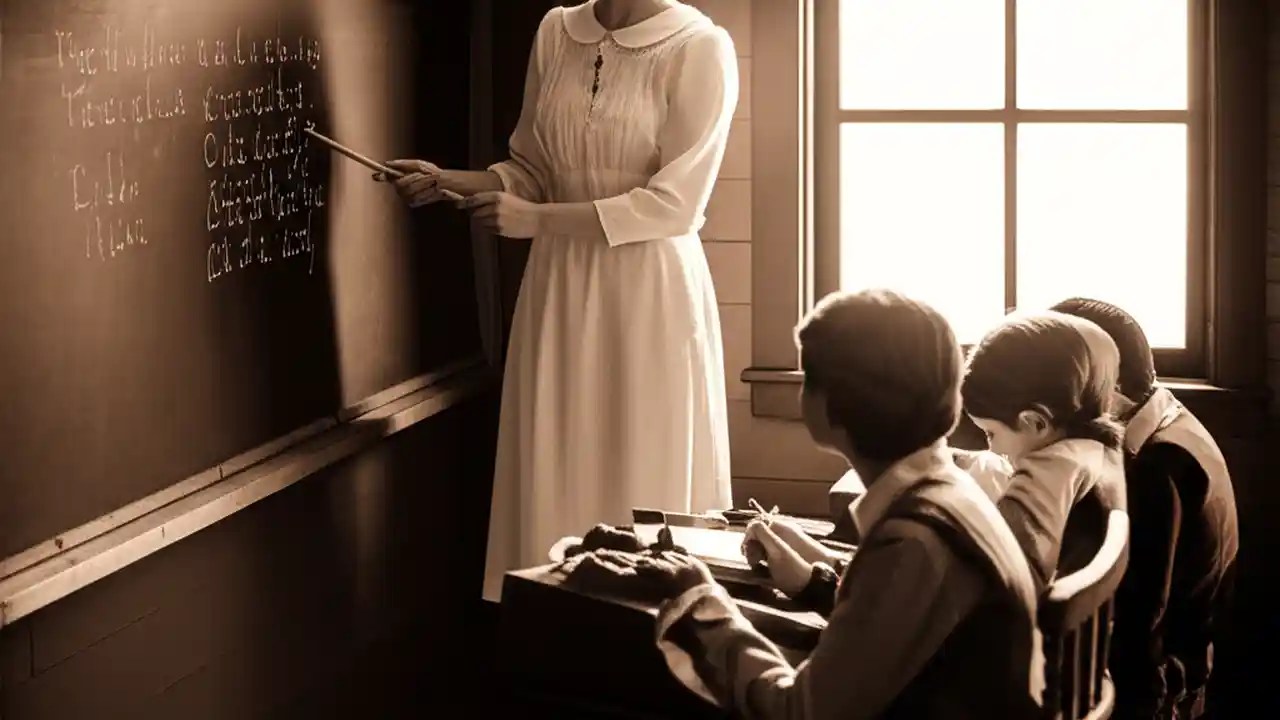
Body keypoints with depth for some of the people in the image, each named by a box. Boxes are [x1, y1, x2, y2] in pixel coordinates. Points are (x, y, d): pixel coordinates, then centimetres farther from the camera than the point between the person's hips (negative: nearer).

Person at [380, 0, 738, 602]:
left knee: (647, 482, 1)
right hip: (559, 284, 5)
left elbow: (673, 203, -15)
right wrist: (447, 182, -3)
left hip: (649, 289, -5)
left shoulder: (700, 49, -11)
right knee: (555, 477, 6)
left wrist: (536, 219, -16)